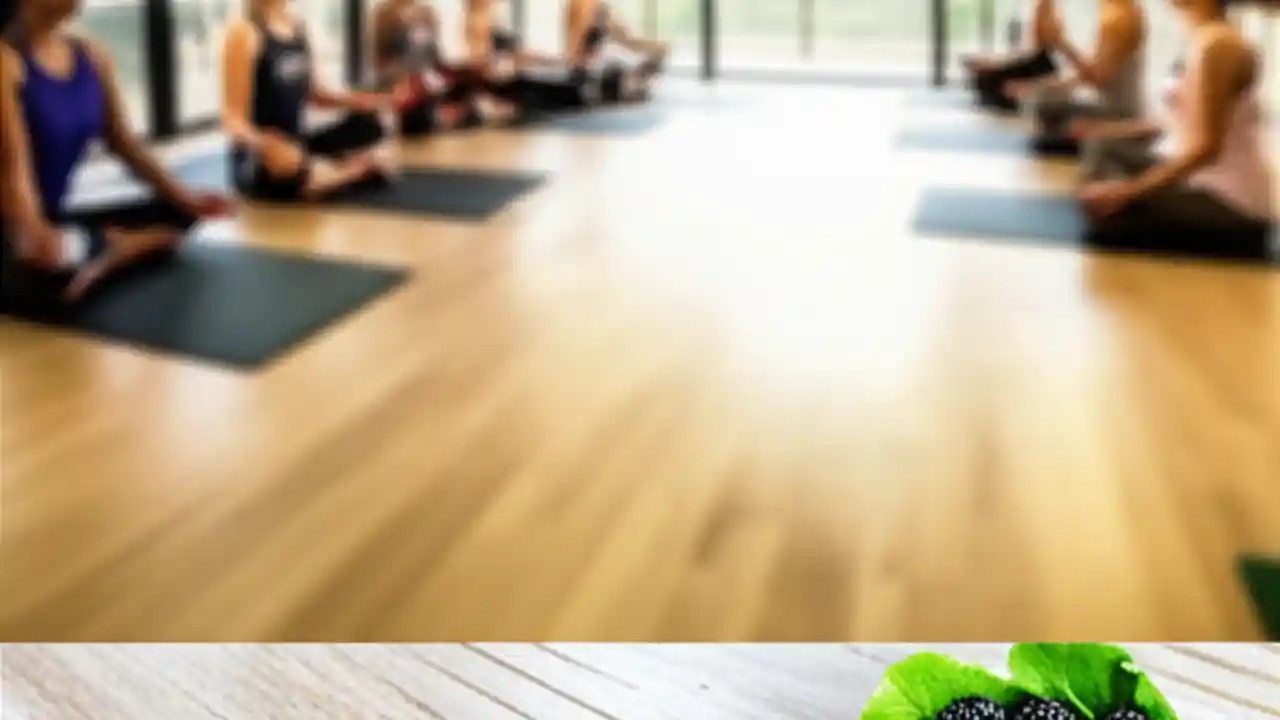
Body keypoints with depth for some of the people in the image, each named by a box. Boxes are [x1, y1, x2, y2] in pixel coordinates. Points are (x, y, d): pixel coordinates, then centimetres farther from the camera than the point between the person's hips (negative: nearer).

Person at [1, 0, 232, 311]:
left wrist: (187, 199, -3)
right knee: (51, 275, -39)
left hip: (58, 218, 8)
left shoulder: (92, 56, 5)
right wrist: (35, 234, -44)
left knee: (178, 213, 7)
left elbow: (124, 144, 8)